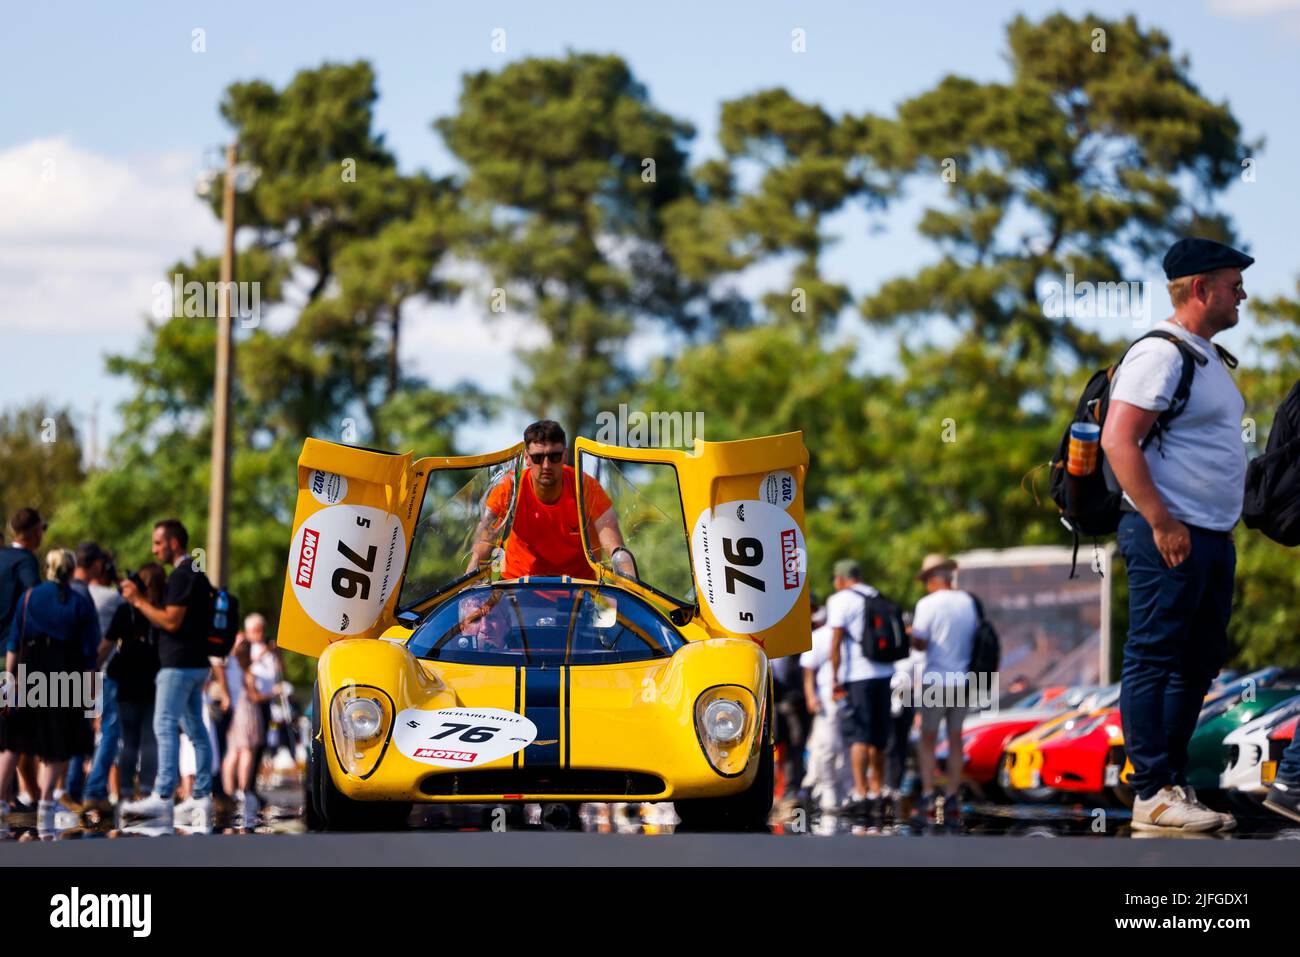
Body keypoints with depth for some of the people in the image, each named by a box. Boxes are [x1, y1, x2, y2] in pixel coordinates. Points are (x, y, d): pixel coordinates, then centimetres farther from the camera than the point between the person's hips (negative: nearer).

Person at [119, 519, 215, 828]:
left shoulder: (181, 576, -14)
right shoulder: (196, 574, 19)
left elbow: (171, 621, -20)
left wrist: (138, 601, -12)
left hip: (178, 663, -10)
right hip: (197, 663, 10)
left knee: (165, 725, -13)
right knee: (195, 728, 9)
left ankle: (163, 797, -20)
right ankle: (201, 797, 9)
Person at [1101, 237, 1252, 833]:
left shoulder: (1209, 358, 18)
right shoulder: (1160, 354, -13)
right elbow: (1118, 440, -20)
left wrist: (1222, 528, 18)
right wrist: (1162, 523, -22)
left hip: (1213, 538, 10)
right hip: (1170, 536, -10)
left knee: (1198, 665, 12)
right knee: (1153, 661, -7)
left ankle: (1174, 783, 18)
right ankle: (1152, 795, -7)